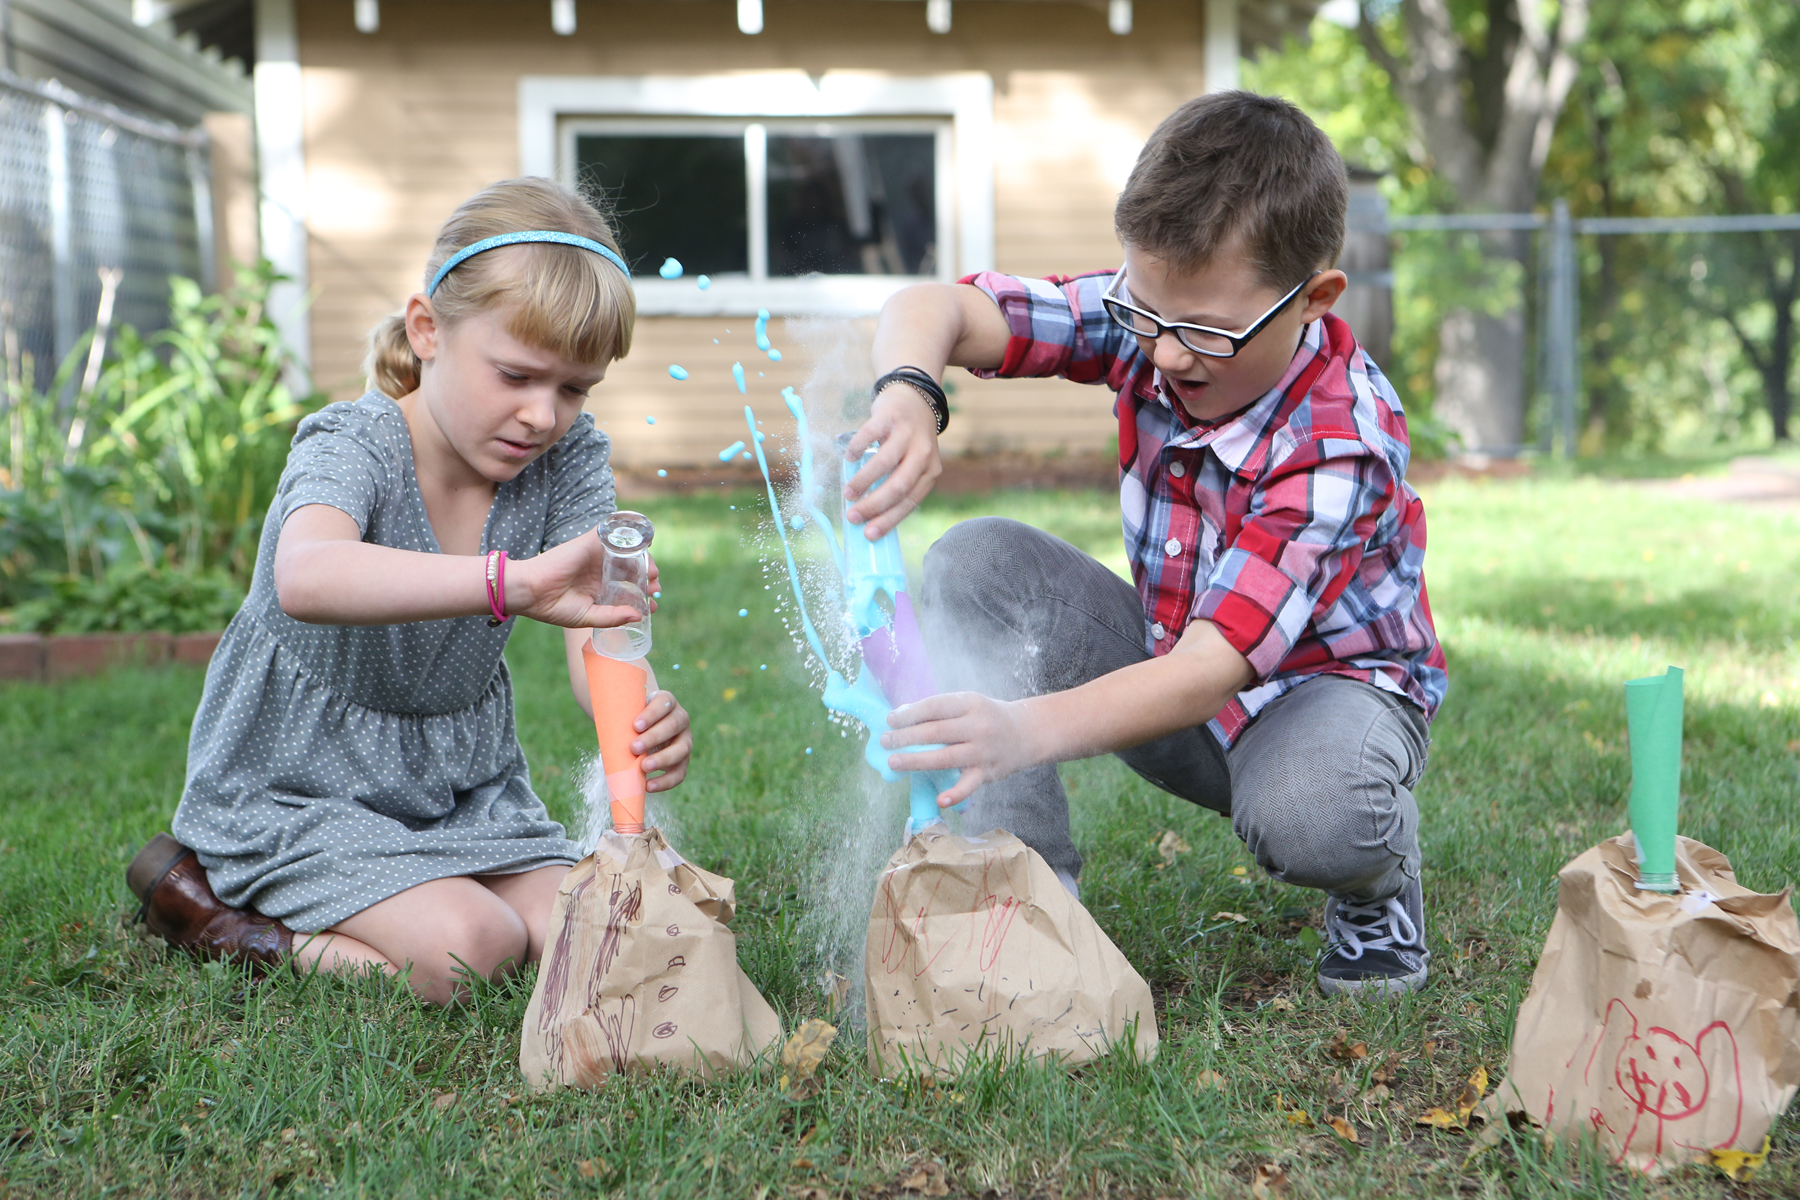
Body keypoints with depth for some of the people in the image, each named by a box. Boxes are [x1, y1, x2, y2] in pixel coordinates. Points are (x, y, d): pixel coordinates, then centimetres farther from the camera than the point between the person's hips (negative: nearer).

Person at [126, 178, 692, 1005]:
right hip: (296, 788, -6)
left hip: (463, 790, 6)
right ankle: (201, 900, -1)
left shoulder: (568, 461, -8)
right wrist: (511, 580, -61)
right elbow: (306, 579, -48)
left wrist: (639, 718, -44)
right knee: (463, 950, -24)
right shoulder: (355, 444, -24)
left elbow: (592, 632, -19)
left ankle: (305, 934, 7)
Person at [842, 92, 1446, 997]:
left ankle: (1377, 882, 0)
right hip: (1171, 659, 5)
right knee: (976, 564, -17)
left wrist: (1027, 731, -55)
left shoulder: (1342, 448, -33)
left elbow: (1210, 672, -40)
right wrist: (910, 392, -46)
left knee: (1305, 815, -40)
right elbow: (930, 309, -20)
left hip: (1331, 681, -5)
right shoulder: (1146, 321, -17)